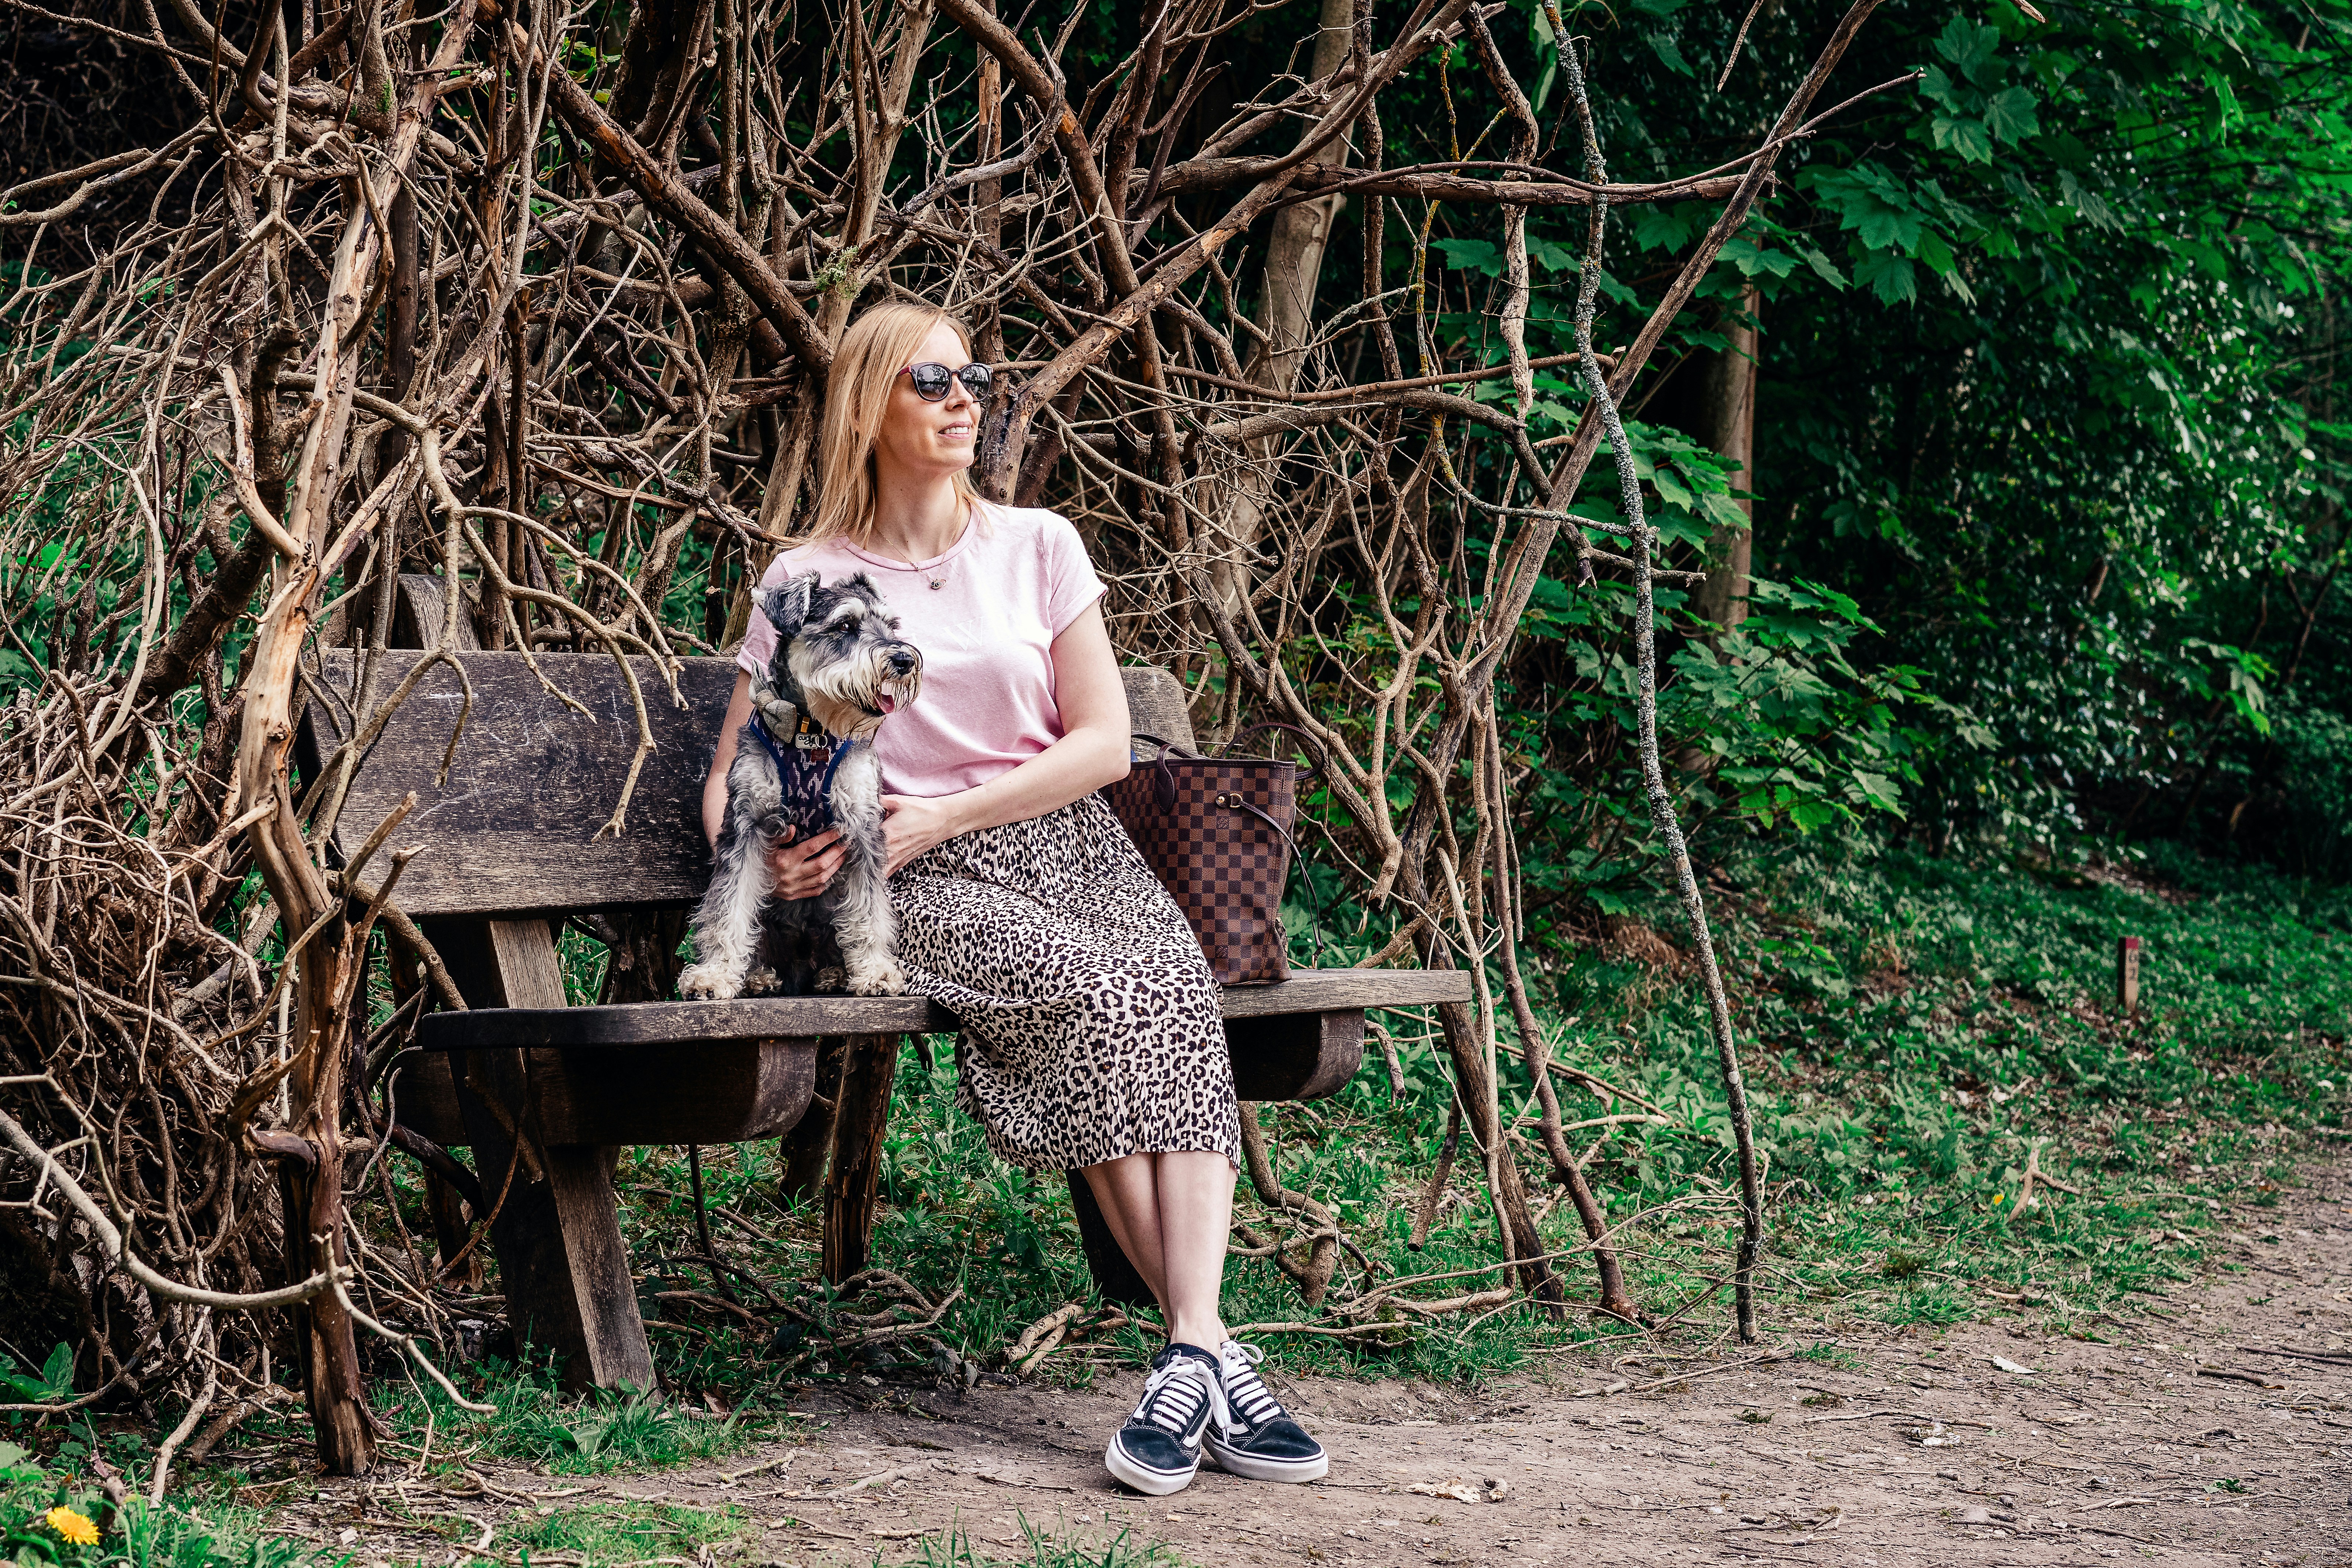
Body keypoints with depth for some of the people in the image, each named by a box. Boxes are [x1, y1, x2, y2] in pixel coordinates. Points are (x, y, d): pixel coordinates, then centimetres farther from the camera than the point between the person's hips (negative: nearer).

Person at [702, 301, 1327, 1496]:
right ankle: (1217, 1358, -34)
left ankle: (1189, 1357, -41)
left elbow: (1103, 743, 3)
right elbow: (730, 777, 10)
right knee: (1093, 993, -33)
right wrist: (761, 852, -14)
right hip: (929, 891, -2)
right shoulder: (808, 579, 7)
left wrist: (940, 818, -8)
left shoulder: (1037, 547, 11)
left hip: (1069, 842, 2)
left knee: (1175, 987, -32)